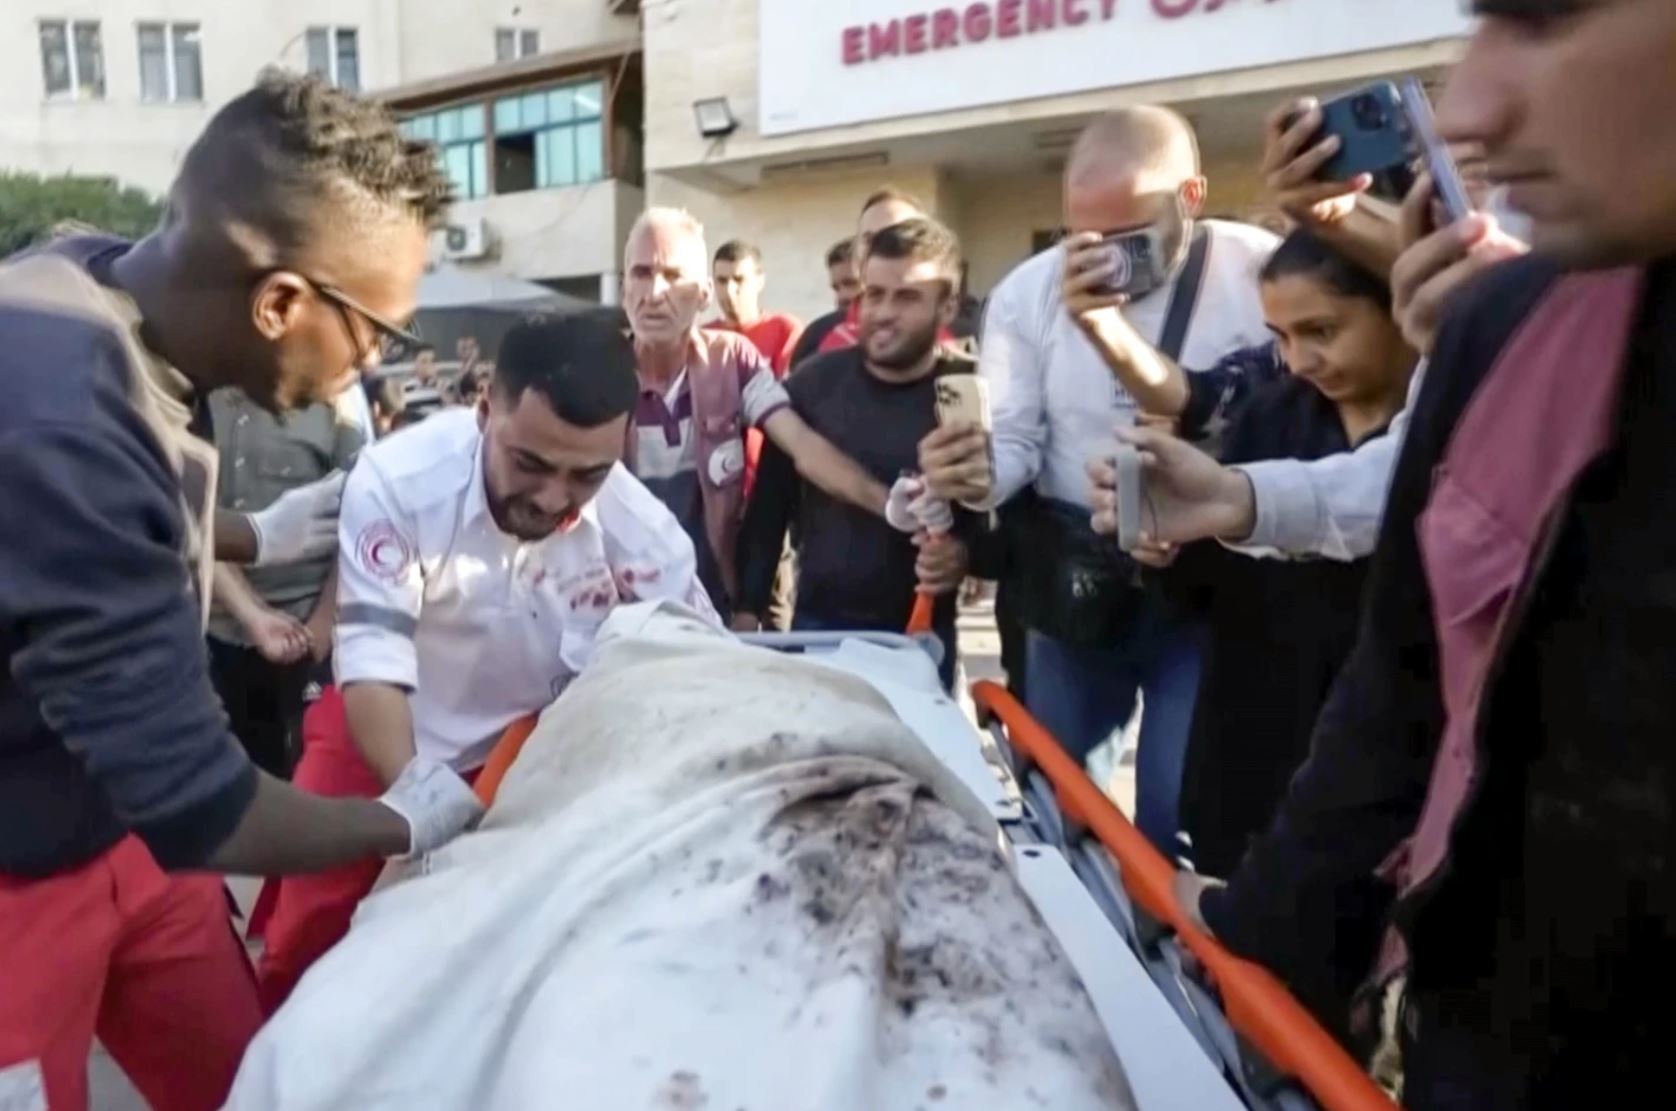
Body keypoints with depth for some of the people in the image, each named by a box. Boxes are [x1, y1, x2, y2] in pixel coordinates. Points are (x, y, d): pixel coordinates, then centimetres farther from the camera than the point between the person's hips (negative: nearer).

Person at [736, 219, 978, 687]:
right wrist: (748, 607, 0)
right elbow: (770, 502, 2)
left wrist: (965, 555, -23)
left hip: (920, 635, -1)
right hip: (816, 624, 2)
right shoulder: (814, 382, -3)